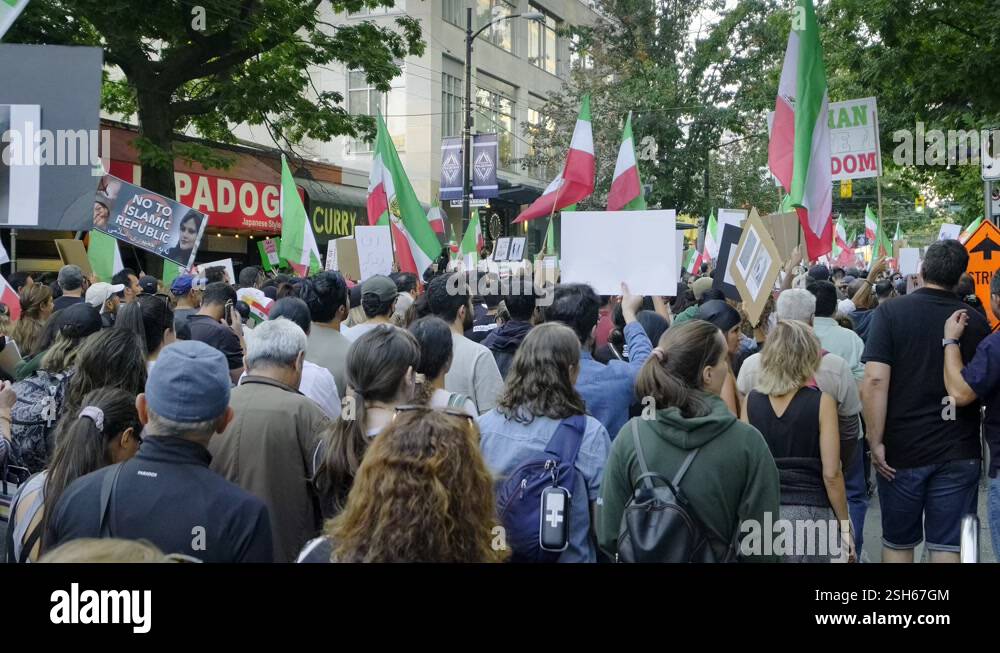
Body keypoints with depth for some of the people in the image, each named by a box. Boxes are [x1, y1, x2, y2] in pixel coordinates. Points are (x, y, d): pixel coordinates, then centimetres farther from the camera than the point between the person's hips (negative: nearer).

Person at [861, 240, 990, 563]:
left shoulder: (890, 312, -7)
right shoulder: (976, 322, 0)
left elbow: (874, 381, -15)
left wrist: (876, 442, -10)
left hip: (901, 450, -1)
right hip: (958, 452, 1)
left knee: (898, 543, 14)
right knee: (949, 546, 6)